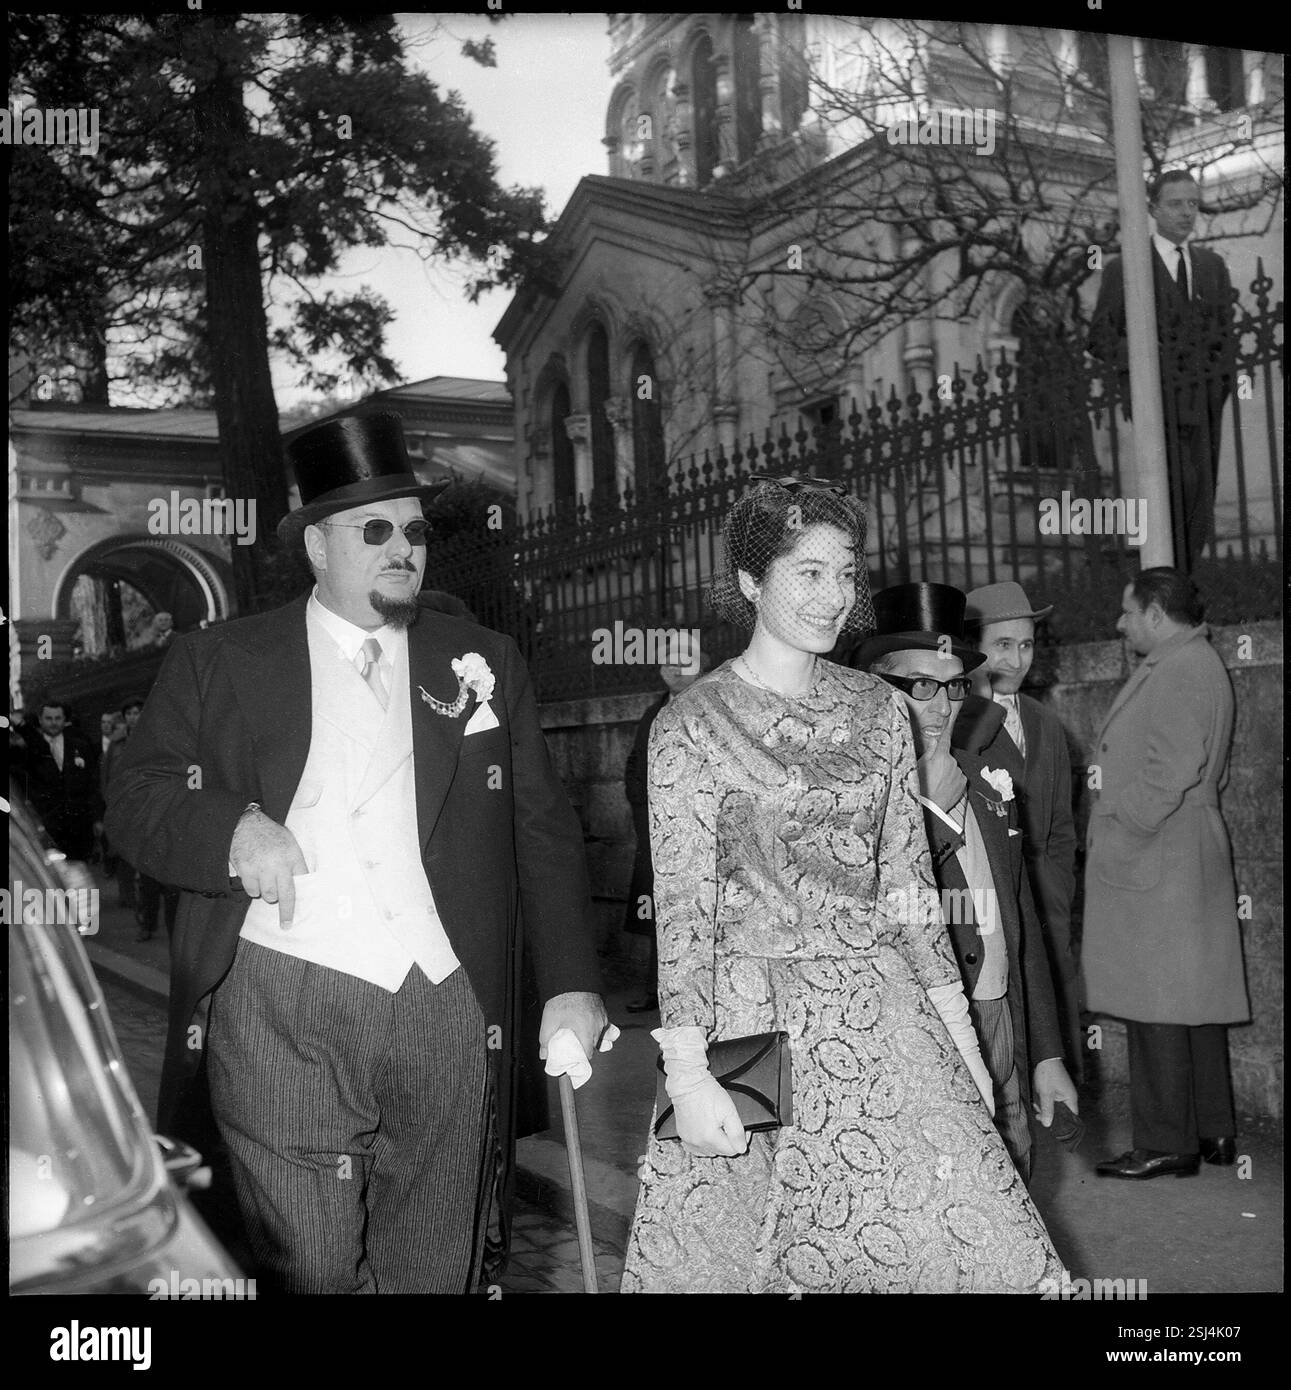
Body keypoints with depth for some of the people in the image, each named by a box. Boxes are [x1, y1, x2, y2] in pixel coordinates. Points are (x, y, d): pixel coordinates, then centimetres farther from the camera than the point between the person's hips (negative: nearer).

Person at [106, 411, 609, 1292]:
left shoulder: (485, 663, 12)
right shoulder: (220, 663, 8)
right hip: (281, 1008, -1)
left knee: (436, 1270, 9)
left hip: (447, 1007, 2)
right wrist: (232, 831, -15)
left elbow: (545, 836, 12)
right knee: (310, 1273, -1)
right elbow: (138, 799, 5)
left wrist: (571, 985, 2)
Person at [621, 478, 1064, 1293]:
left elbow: (907, 878, 10)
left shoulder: (877, 709, 7)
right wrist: (688, 1072, -14)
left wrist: (961, 1034, 8)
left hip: (878, 1011, 4)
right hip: (749, 1014, -3)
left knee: (965, 1239, -1)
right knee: (730, 1255, 6)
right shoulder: (691, 726, -6)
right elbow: (683, 904, -9)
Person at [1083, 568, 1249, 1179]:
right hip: (1187, 860, 11)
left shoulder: (1179, 669, -13)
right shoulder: (1193, 663, 19)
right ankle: (1213, 1130, 21)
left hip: (1153, 864, -11)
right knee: (1192, 999, 14)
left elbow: (1171, 770, -22)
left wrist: (1120, 833, -15)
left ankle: (1167, 1142, -2)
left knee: (1157, 1003, -6)